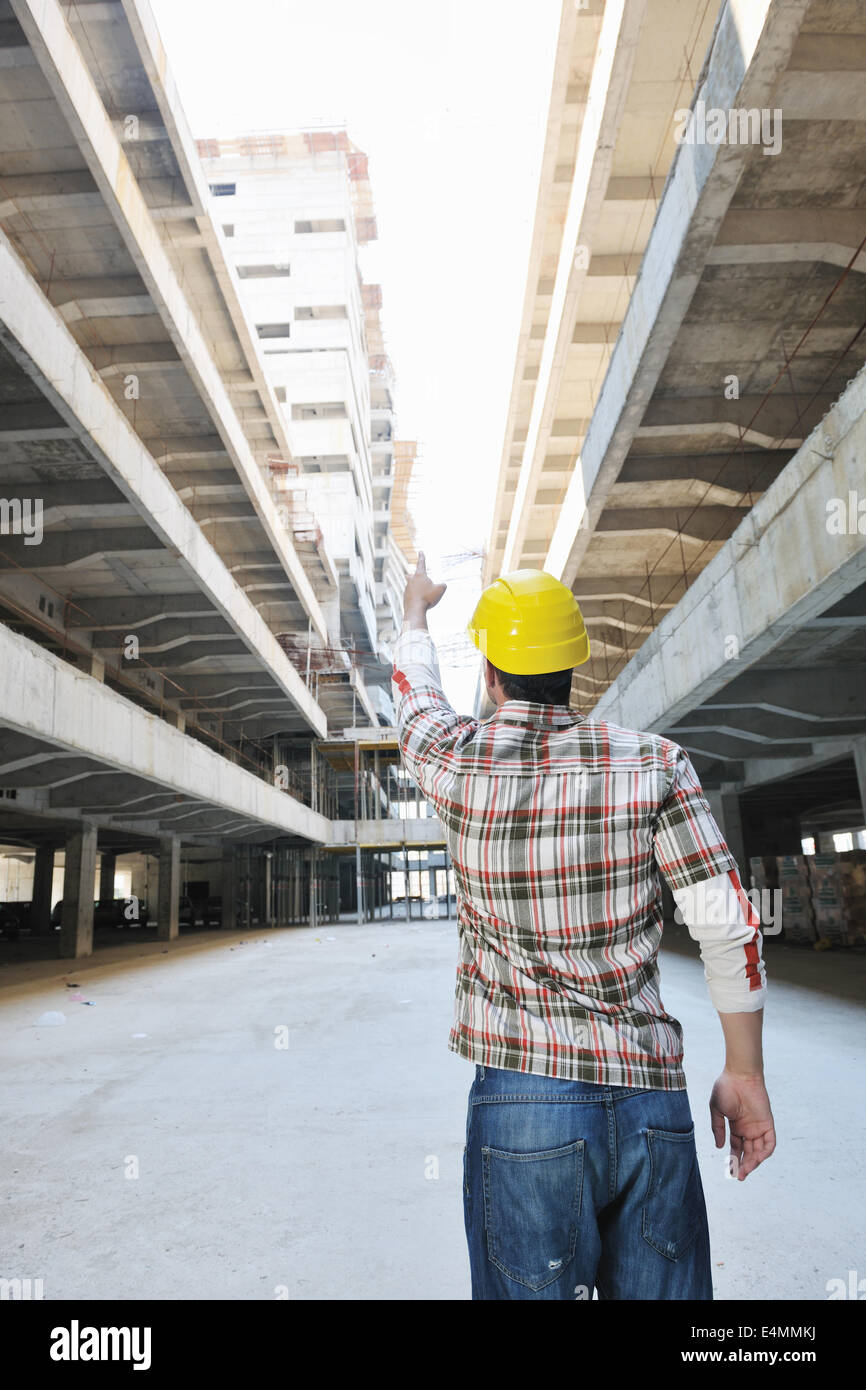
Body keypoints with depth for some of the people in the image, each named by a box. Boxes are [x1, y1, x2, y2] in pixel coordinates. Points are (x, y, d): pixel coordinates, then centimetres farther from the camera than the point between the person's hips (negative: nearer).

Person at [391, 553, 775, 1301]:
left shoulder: (460, 761, -4)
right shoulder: (654, 763, -4)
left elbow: (415, 689, 19)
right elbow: (729, 922, -6)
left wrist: (416, 608, 39)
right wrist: (744, 1075, 5)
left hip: (523, 1096, -1)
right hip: (651, 1100, 2)